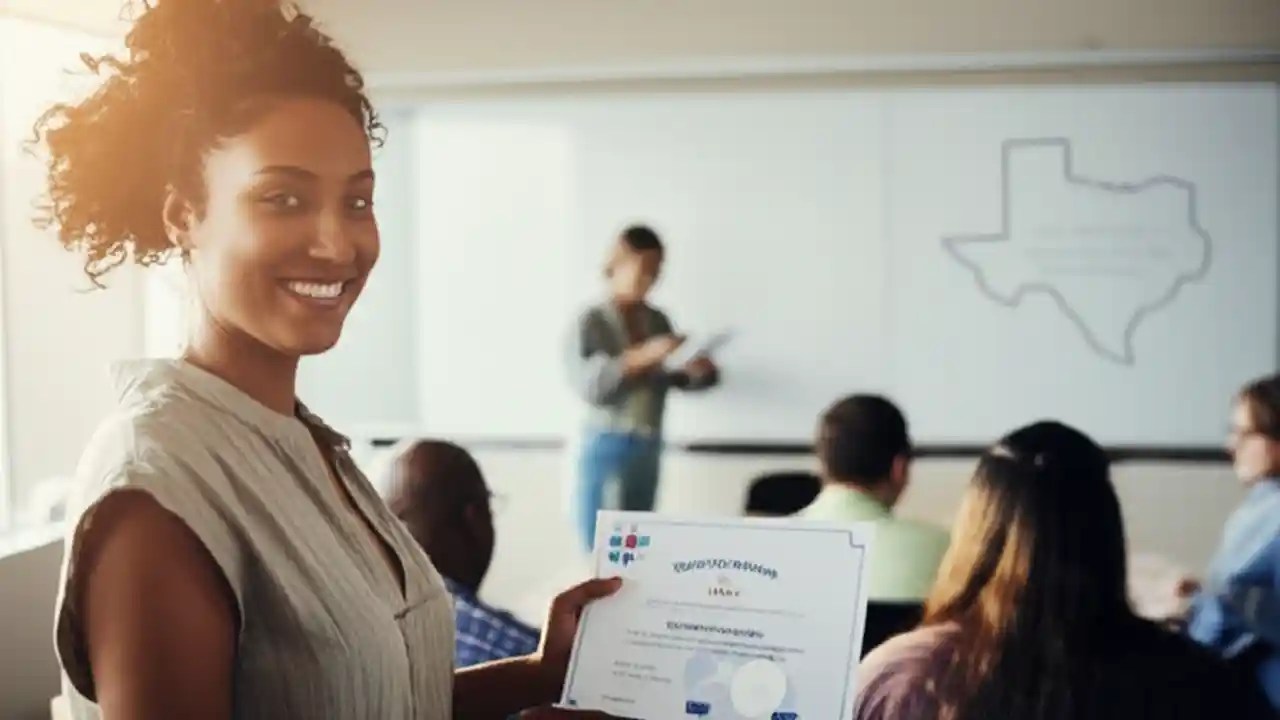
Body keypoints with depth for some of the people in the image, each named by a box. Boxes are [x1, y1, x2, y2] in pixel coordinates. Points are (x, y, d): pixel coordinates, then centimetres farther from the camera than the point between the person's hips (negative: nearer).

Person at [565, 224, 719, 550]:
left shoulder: (658, 320, 7)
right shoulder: (591, 322, -9)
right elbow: (588, 385, -21)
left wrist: (694, 373, -3)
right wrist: (644, 355, -27)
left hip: (648, 449, 6)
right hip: (606, 449, -6)